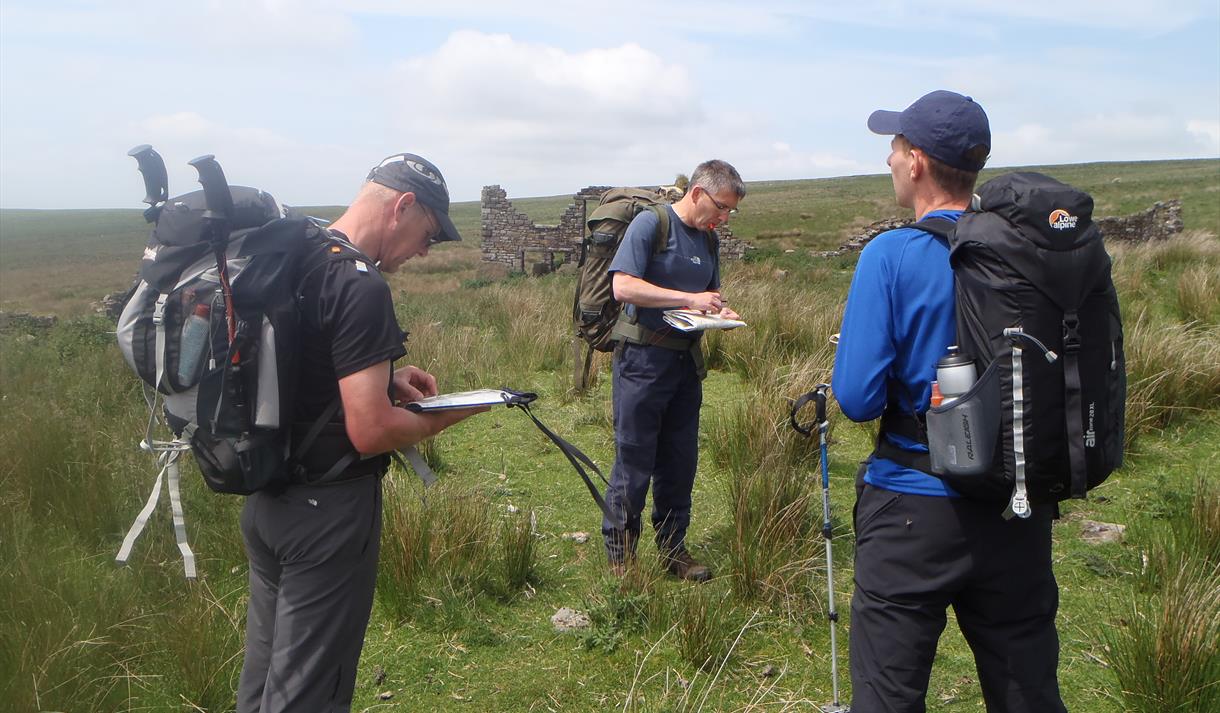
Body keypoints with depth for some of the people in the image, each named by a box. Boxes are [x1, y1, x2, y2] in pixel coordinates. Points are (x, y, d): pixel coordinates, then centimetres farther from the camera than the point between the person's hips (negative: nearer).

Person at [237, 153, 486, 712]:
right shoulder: (361, 287, -22)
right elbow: (370, 432, -25)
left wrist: (384, 377, 8)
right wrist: (444, 417, -8)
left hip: (263, 498, 9)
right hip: (327, 509, -9)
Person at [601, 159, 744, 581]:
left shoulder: (708, 239, 13)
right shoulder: (651, 223, -10)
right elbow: (622, 286, -20)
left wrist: (719, 310, 1)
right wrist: (689, 299, -23)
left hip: (687, 360, 7)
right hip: (642, 359, -7)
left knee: (680, 460, 12)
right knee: (634, 460, -1)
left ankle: (672, 548, 25)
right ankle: (619, 554, 11)